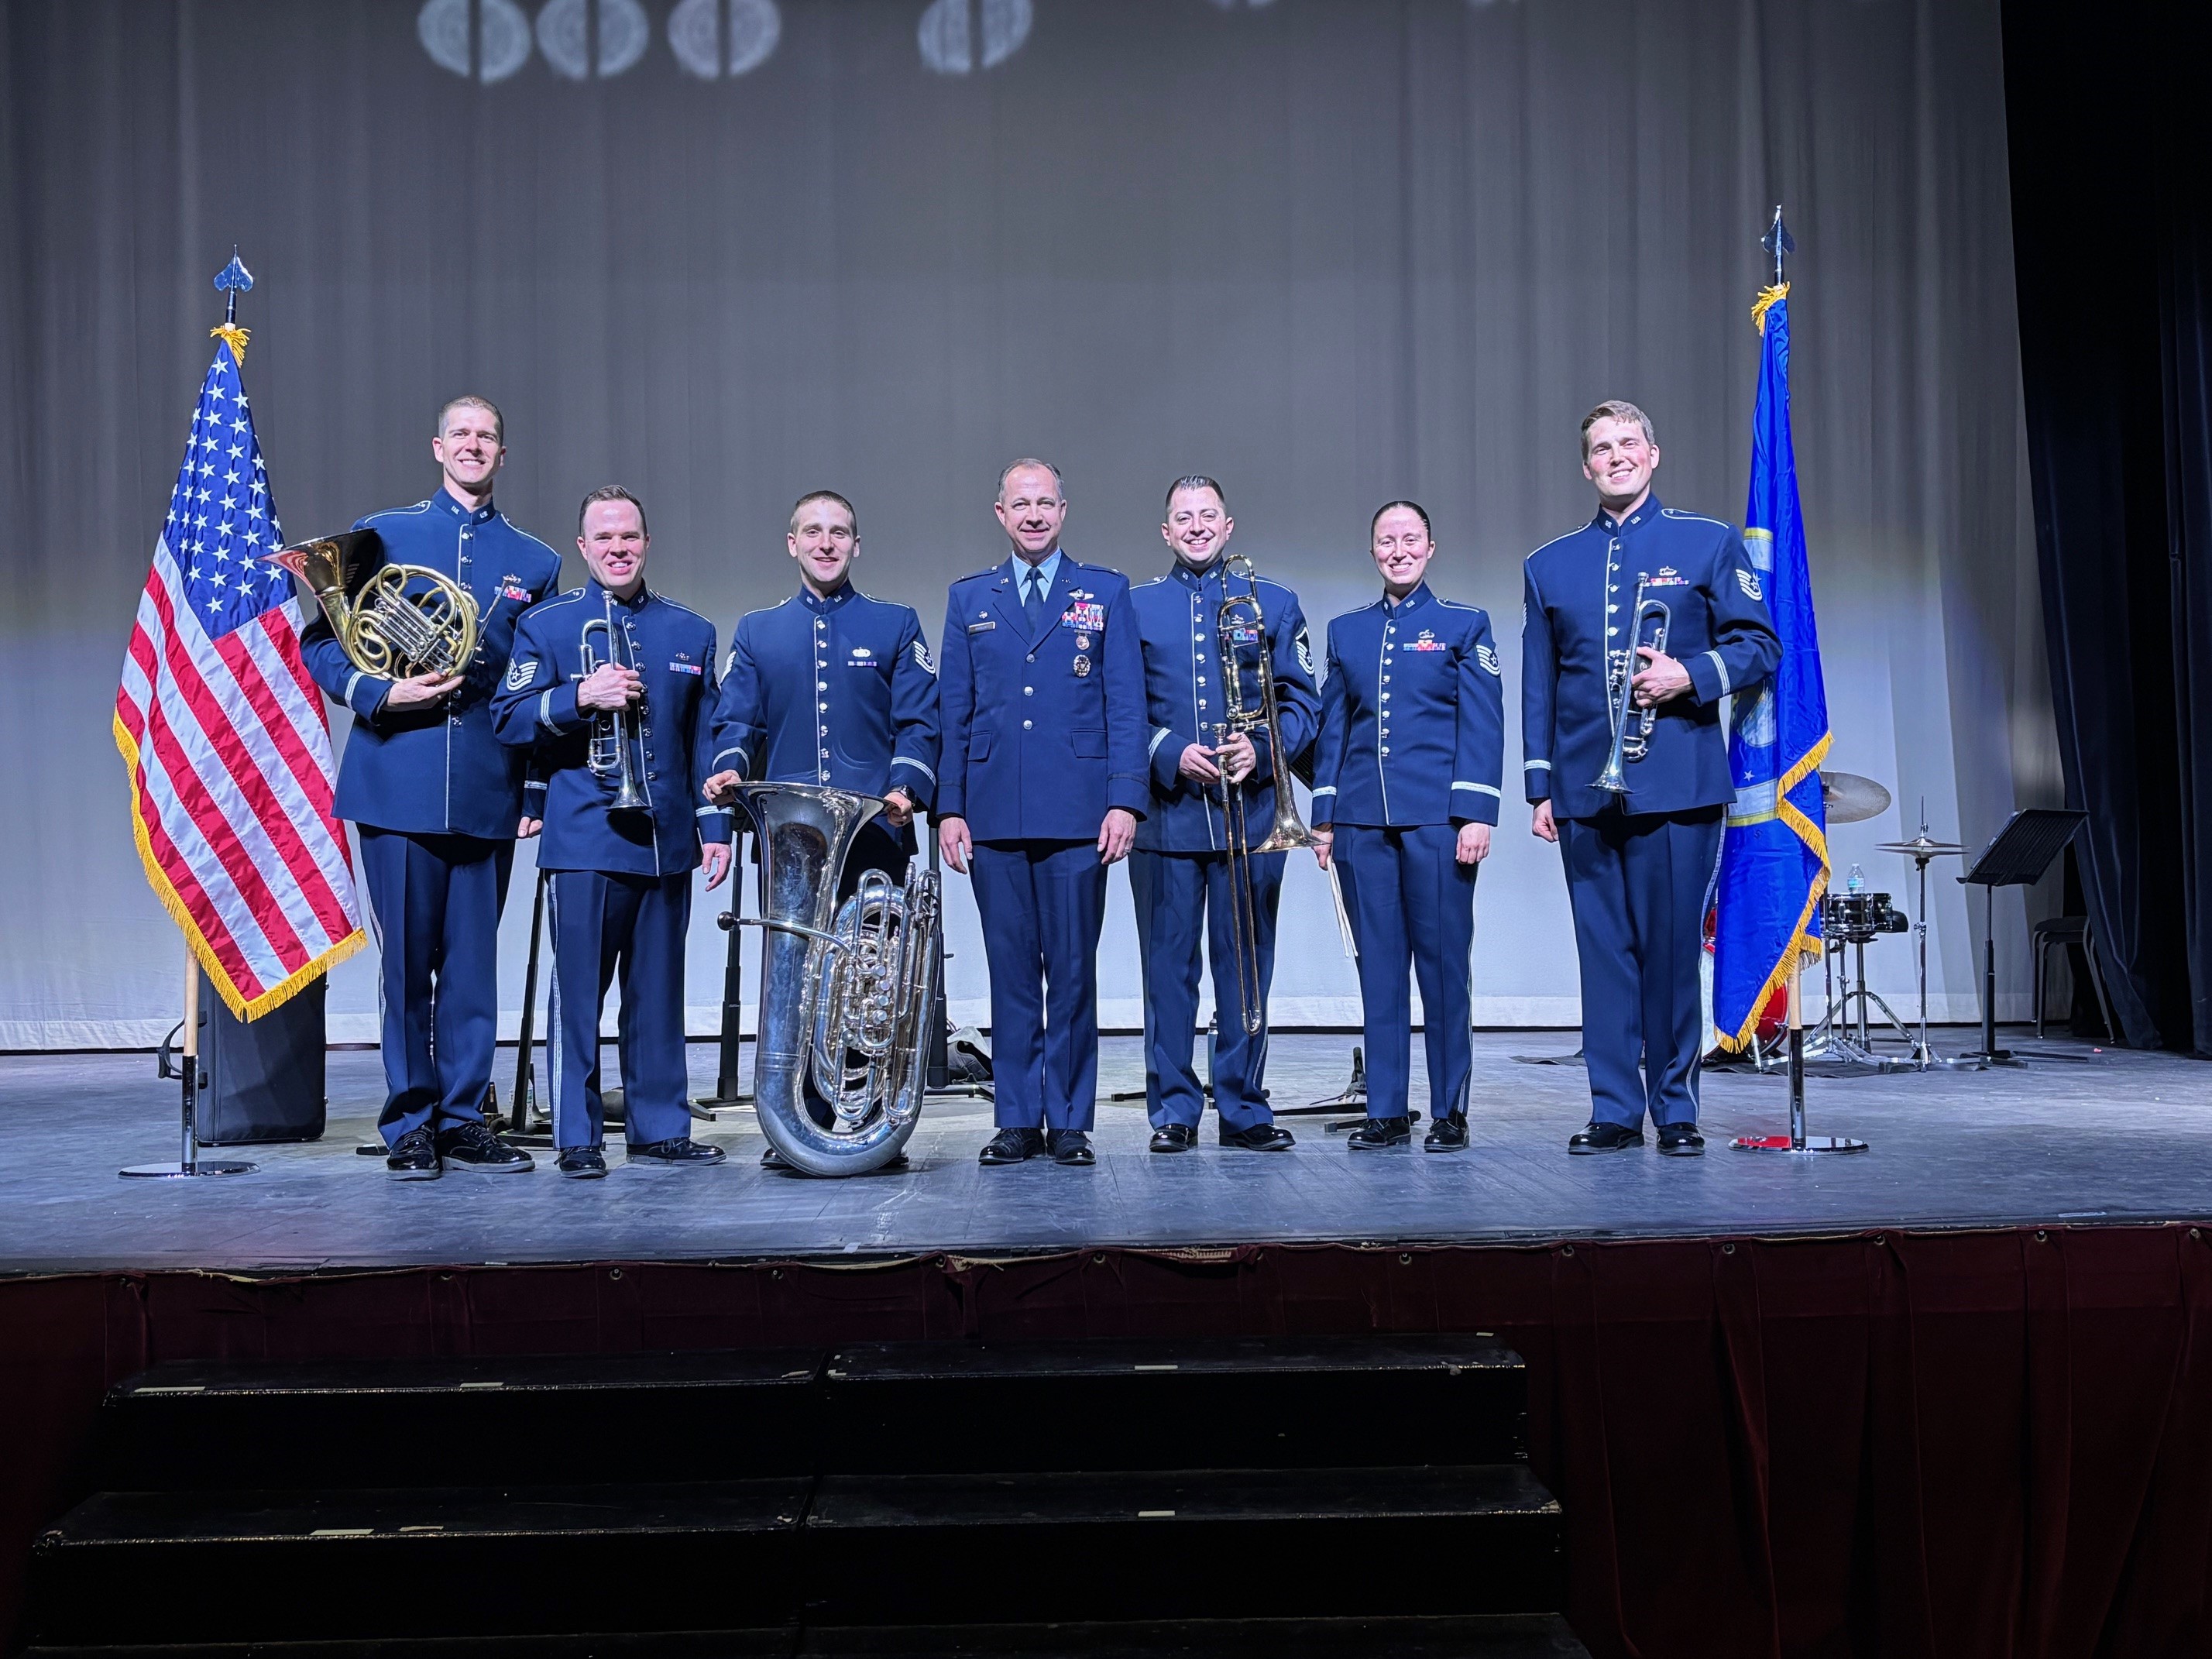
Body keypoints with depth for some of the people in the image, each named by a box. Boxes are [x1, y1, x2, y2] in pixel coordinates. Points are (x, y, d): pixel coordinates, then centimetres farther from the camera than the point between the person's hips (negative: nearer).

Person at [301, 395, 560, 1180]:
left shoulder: (534, 561, 14)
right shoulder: (380, 535, 10)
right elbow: (320, 643, 9)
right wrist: (379, 693, -10)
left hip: (488, 787, 1)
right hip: (397, 781, -1)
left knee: (473, 960, 4)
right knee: (406, 959, 1)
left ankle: (463, 1119, 14)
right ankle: (409, 1125, 12)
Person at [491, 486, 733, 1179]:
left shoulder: (691, 632, 14)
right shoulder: (544, 625, 6)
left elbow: (706, 738, 14)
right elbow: (509, 722, -1)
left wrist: (716, 826, 7)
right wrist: (579, 698, -17)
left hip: (666, 842, 3)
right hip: (583, 840, -3)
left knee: (658, 991, 8)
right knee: (578, 991, -2)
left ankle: (660, 1128, 17)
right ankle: (577, 1138, 6)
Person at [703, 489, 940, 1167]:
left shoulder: (896, 626, 11)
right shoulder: (756, 633, 16)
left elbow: (918, 722, 3)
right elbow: (735, 721, 10)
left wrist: (905, 787, -14)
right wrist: (728, 770, -11)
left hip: (876, 831, -1)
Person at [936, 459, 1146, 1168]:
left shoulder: (1105, 592, 8)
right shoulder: (969, 598, 13)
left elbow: (1126, 706, 2)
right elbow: (953, 711, 11)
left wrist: (1125, 801, -7)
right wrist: (949, 807, 3)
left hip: (1076, 813, -1)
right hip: (994, 816, 2)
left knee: (1073, 972, 2)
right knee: (1011, 972, 5)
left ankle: (1070, 1122, 10)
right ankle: (1017, 1121, 14)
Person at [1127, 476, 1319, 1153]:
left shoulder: (1274, 605, 13)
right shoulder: (1134, 607, 11)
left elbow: (1302, 702, 8)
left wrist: (1260, 749, -10)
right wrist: (1172, 754, -11)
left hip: (1251, 813, 1)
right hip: (1166, 815, 0)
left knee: (1246, 966, 3)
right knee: (1168, 966, 1)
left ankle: (1244, 1108, 12)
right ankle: (1174, 1109, 10)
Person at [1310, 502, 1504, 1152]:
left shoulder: (1465, 625, 6)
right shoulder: (1346, 631, 15)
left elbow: (1484, 727, 0)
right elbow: (1332, 727, 14)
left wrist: (1476, 814, -8)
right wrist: (1324, 816, 8)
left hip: (1437, 820, -3)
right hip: (1362, 822, 3)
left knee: (1443, 963, -1)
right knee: (1379, 966, 4)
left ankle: (1449, 1112, 9)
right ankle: (1386, 1111, 11)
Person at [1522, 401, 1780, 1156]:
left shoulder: (1709, 544, 8)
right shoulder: (1548, 566, 15)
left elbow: (1760, 645, 6)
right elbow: (1537, 685, 13)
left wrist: (1690, 676, -13)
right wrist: (1540, 787, 6)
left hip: (1677, 784, -2)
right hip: (1586, 789, 2)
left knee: (1673, 946, -1)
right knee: (1604, 948, 4)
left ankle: (1675, 1109, 11)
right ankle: (1614, 1111, 11)